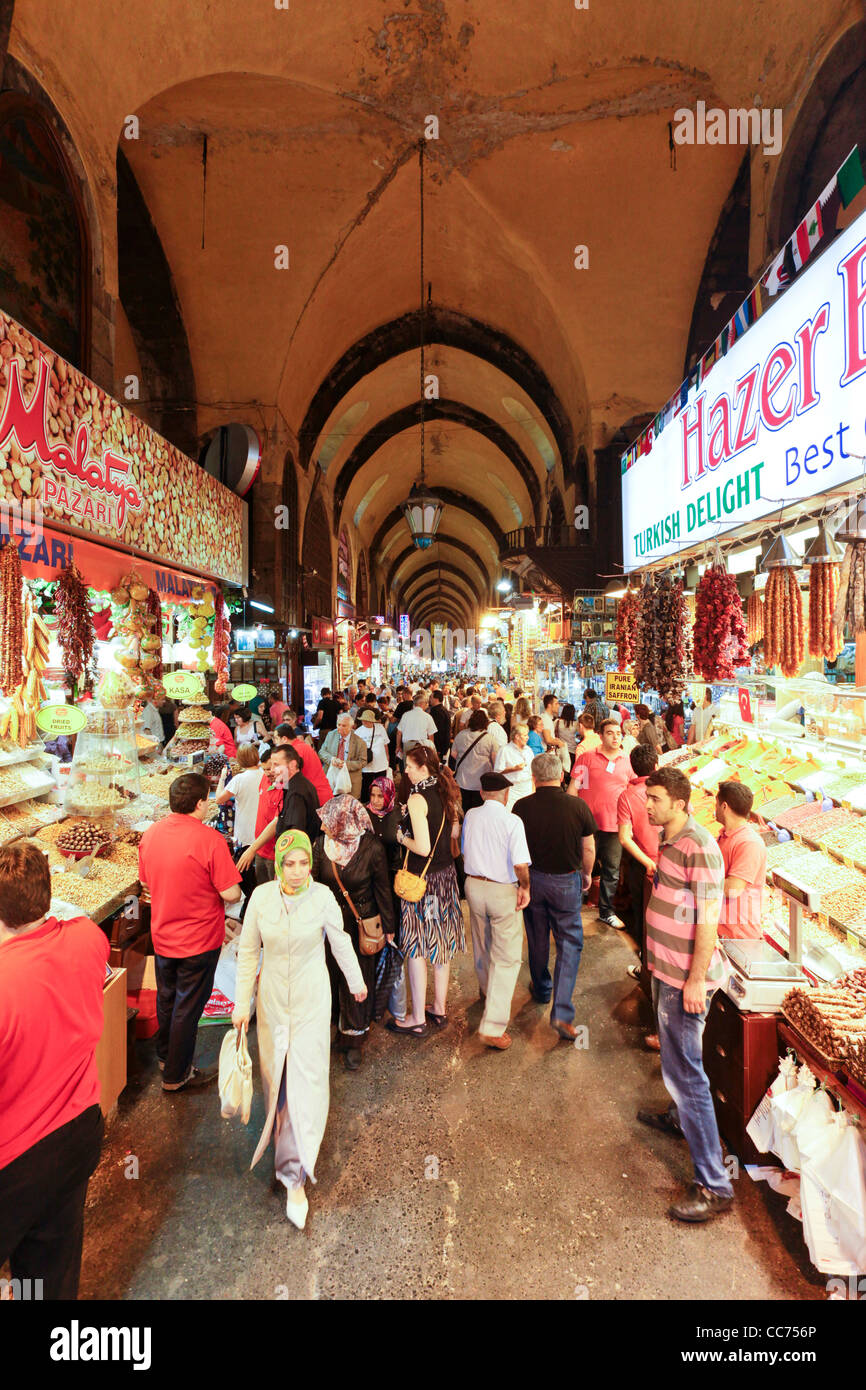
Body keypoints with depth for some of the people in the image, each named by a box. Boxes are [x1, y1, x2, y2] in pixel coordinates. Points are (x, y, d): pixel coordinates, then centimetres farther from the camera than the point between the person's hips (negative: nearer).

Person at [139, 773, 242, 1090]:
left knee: (166, 999, 25)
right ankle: (177, 1075, 26)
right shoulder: (209, 840, -25)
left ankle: (165, 1056, 46)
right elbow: (231, 894, -23)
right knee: (187, 1008, 10)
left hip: (162, 936, 6)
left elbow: (145, 883, 8)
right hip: (199, 941, -6)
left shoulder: (150, 834, -5)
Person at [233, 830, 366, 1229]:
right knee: (274, 1076, 15)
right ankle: (280, 1133, 43)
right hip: (272, 999, 2)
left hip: (312, 1001, -2)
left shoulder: (323, 897, -16)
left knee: (306, 1081, -1)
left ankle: (295, 1178, 10)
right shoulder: (261, 897, -12)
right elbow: (248, 952, -1)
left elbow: (341, 944, 0)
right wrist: (241, 1004, 0)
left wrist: (356, 982, 14)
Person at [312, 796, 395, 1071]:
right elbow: (313, 883, 0)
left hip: (362, 924, -2)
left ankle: (354, 1040, 26)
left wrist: (389, 927, 0)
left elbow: (383, 889, -7)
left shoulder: (372, 847, -18)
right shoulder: (321, 844, -11)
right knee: (329, 977, 9)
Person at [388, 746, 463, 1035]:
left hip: (422, 878, -8)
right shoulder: (446, 793, 2)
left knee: (416, 947, 4)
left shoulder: (417, 799, -20)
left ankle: (417, 1019, 13)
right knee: (441, 942, 17)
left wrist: (402, 837, -7)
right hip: (446, 874, 8)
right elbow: (455, 833, 9)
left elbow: (423, 848, -23)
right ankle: (439, 1008, 29)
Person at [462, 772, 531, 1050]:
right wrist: (525, 887, -6)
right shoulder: (511, 821, -18)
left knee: (482, 946, 26)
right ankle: (492, 1027, -1)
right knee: (506, 957, 2)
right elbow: (520, 864, -22)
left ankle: (487, 993, 52)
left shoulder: (470, 816, -2)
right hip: (503, 891, -6)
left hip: (474, 886, 6)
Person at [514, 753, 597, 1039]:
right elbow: (589, 849, -5)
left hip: (532, 878, 1)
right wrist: (586, 874, 14)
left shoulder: (522, 807, -13)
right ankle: (562, 1012, -2)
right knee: (569, 942, 8)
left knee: (537, 938, 20)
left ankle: (542, 990, 40)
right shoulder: (578, 807, -14)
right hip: (566, 881, -1)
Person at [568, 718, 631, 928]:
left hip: (614, 825, 3)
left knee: (612, 871, 11)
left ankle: (606, 911, 27)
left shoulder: (627, 762, 8)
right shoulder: (586, 757, -3)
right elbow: (573, 788, -3)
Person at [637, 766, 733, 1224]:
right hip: (666, 969, 9)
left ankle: (713, 1185, 6)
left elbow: (708, 920, -23)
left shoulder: (699, 848, -24)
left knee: (684, 1072, -4)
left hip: (686, 978, -9)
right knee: (676, 1060, 28)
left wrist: (696, 979, -22)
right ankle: (680, 1117, 51)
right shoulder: (670, 841, 6)